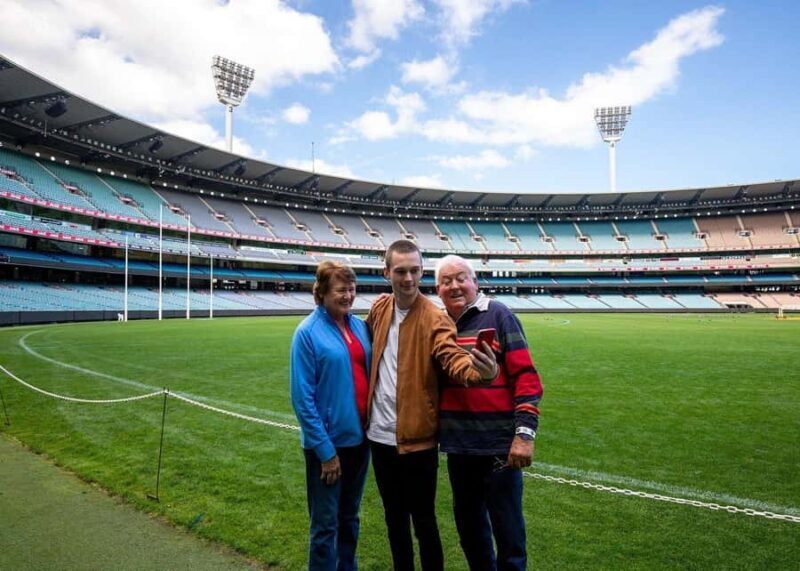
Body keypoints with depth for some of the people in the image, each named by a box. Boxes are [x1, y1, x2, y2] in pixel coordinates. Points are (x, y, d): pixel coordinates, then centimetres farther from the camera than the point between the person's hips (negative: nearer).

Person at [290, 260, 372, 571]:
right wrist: (325, 449, -14)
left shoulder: (360, 326, 2)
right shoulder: (308, 332, -14)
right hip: (329, 441, -5)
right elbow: (302, 397, -14)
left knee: (349, 517, 22)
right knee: (326, 525, 9)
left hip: (360, 436, 6)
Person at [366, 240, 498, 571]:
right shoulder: (379, 309, 2)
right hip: (380, 435, 5)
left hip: (417, 437, -5)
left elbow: (453, 358, -28)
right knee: (393, 516, 22)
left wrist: (481, 371, -49)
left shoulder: (434, 318, -14)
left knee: (423, 520, 10)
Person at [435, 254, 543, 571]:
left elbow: (525, 376, -12)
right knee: (468, 521, 21)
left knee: (506, 523, 10)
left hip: (499, 442, -5)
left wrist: (525, 432, -16)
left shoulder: (498, 315, -8)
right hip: (457, 443, 5)